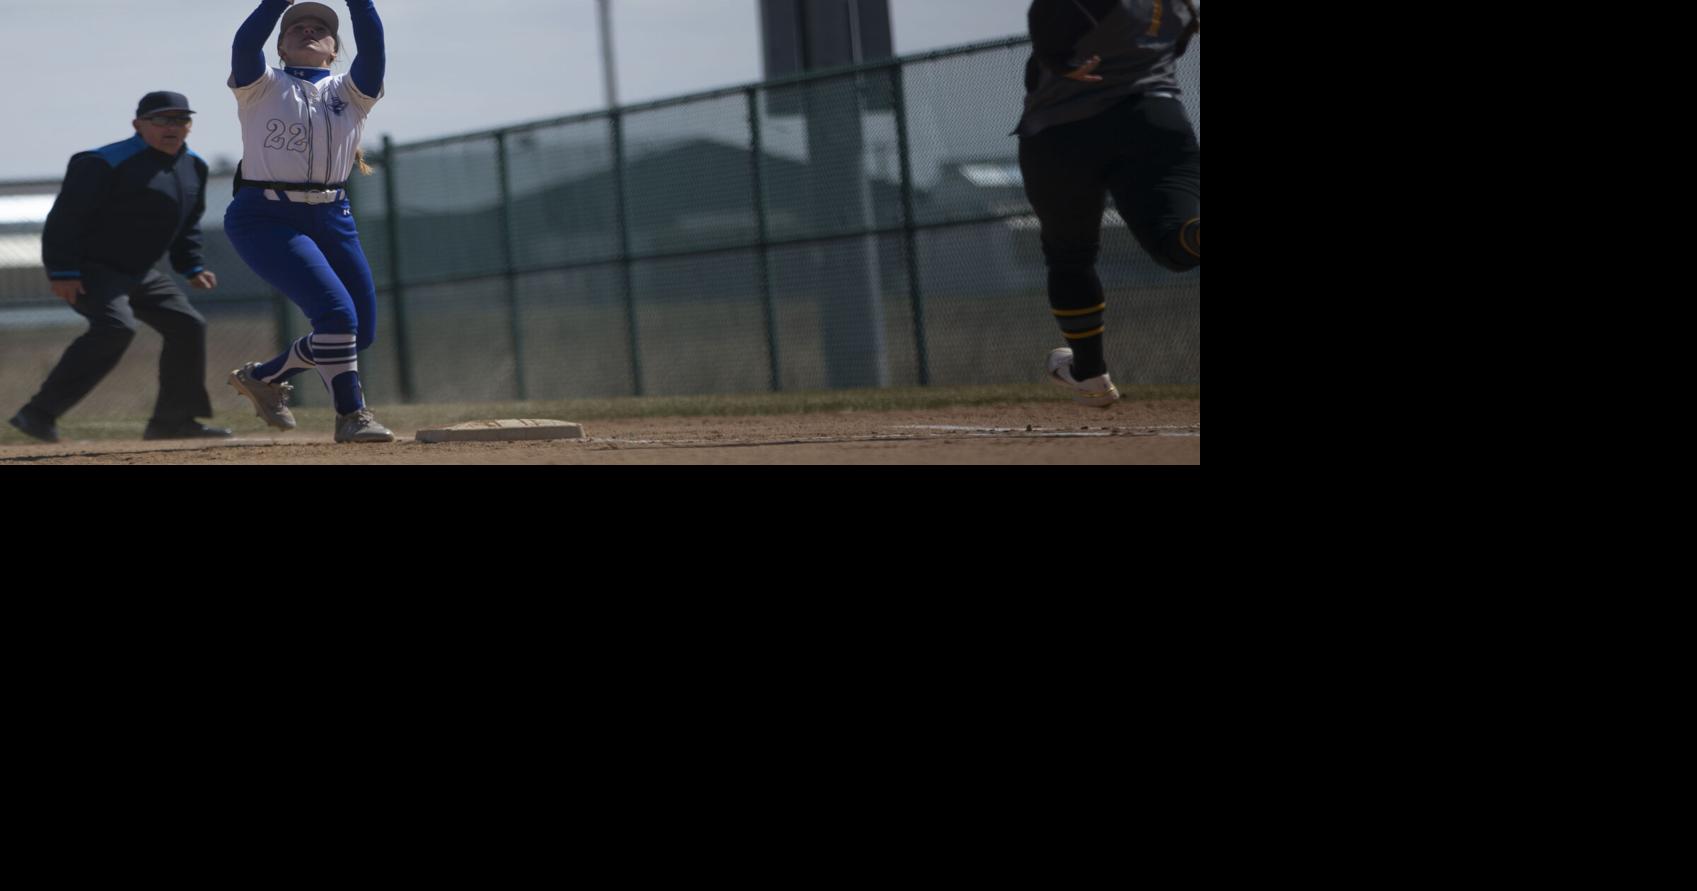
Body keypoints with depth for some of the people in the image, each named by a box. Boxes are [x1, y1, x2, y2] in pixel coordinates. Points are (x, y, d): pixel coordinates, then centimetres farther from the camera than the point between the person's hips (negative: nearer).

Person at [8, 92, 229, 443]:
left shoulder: (194, 167, 7)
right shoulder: (104, 164, -19)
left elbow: (188, 223, 22)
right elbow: (66, 217, -20)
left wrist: (192, 267, 13)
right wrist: (62, 272, -25)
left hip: (139, 274, 9)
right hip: (89, 270, -9)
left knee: (187, 325, 6)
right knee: (116, 326, -30)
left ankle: (172, 420, 18)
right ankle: (39, 413, -29)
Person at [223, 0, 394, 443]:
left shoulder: (350, 91, 9)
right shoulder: (261, 87, 3)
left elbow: (371, 43, -9)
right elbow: (246, 42, -18)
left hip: (332, 219, 5)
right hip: (265, 218, -5)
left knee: (360, 332, 7)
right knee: (336, 312, -20)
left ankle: (263, 377, 26)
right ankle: (350, 415, -6)